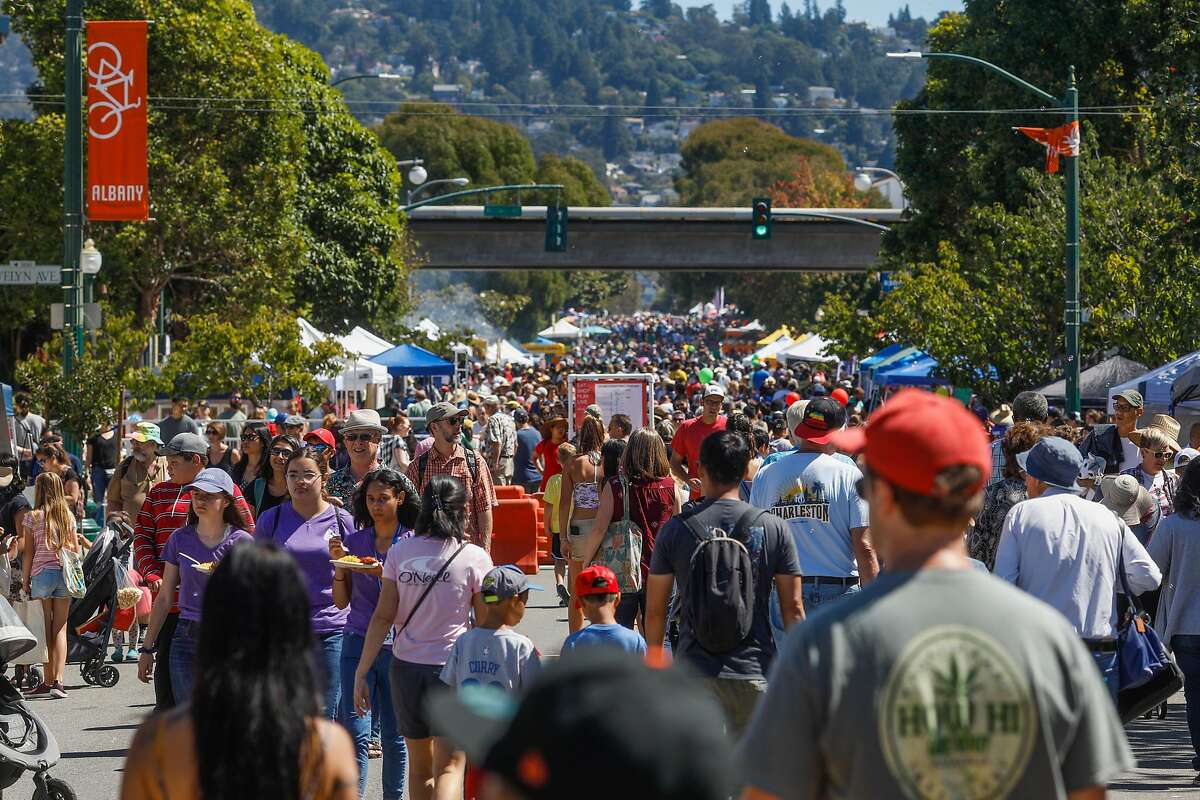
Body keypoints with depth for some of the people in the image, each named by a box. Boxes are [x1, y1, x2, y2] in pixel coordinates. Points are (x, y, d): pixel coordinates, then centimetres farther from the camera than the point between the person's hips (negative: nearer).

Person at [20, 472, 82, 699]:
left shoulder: (33, 517, -4)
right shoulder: (68, 516, 6)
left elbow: (28, 553, -3)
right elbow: (76, 550, 9)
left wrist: (25, 581, 2)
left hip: (42, 573, -3)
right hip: (65, 573, 3)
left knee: (45, 630, 4)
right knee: (60, 629, 2)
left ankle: (47, 681, 7)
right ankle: (58, 681, -9)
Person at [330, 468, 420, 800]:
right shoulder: (354, 541, 7)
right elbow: (341, 601, 9)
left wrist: (385, 574, -18)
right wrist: (339, 563, -5)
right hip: (358, 643, 2)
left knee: (394, 735, 5)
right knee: (357, 732, -8)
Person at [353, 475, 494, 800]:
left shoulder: (400, 552, -2)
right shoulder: (473, 557, -8)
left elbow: (383, 617, -4)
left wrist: (361, 673, -1)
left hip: (406, 667, 3)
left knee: (419, 767, 17)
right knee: (449, 766, -5)